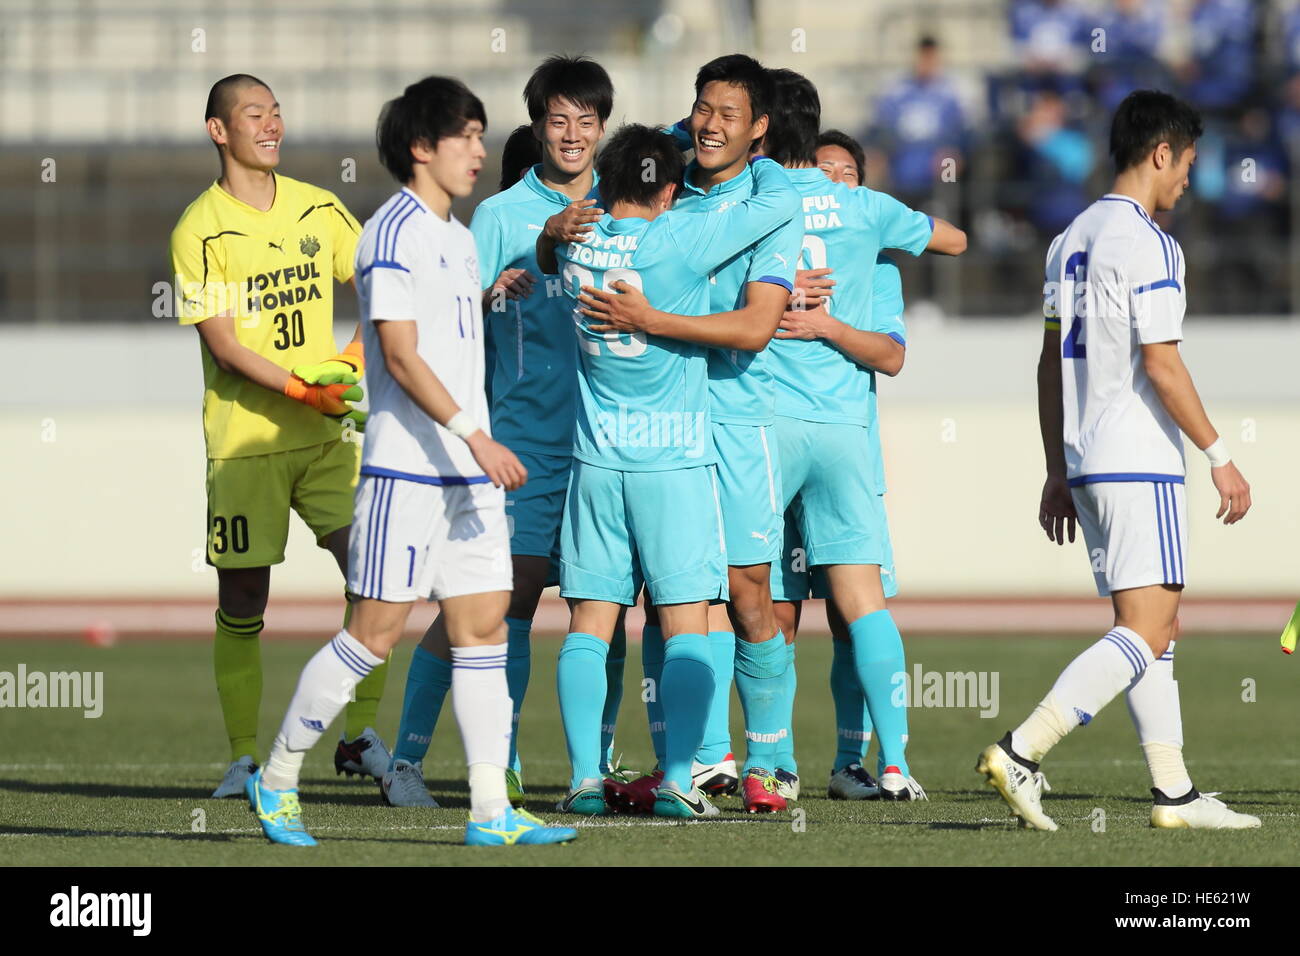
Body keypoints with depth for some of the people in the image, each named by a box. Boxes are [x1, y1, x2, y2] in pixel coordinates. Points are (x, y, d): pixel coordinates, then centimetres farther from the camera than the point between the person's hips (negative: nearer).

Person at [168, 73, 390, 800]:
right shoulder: (200, 231, -7)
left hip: (329, 436, 4)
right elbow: (222, 344, -11)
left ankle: (362, 735, 3)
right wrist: (305, 389, -20)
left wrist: (352, 363, 0)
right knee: (242, 607, 1)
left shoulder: (319, 209, 7)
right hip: (244, 439, -4)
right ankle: (244, 758, 13)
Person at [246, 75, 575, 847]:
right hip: (406, 469, -8)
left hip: (469, 469, 8)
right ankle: (278, 777, 7)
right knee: (377, 632, -6)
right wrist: (476, 436, -23)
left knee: (484, 623, 1)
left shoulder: (459, 238, 17)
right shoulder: (393, 233, -11)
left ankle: (491, 810, 0)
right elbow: (401, 355, -18)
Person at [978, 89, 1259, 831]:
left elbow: (1052, 361, 17)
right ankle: (1021, 754, -20)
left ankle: (1174, 792, 10)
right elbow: (1160, 365, -17)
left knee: (1157, 629, 12)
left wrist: (1058, 472, 20)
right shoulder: (1148, 244, -12)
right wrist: (1221, 457, -11)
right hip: (1141, 464, -9)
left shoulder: (1072, 239, 14)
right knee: (1146, 633, -10)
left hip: (1085, 462, 9)